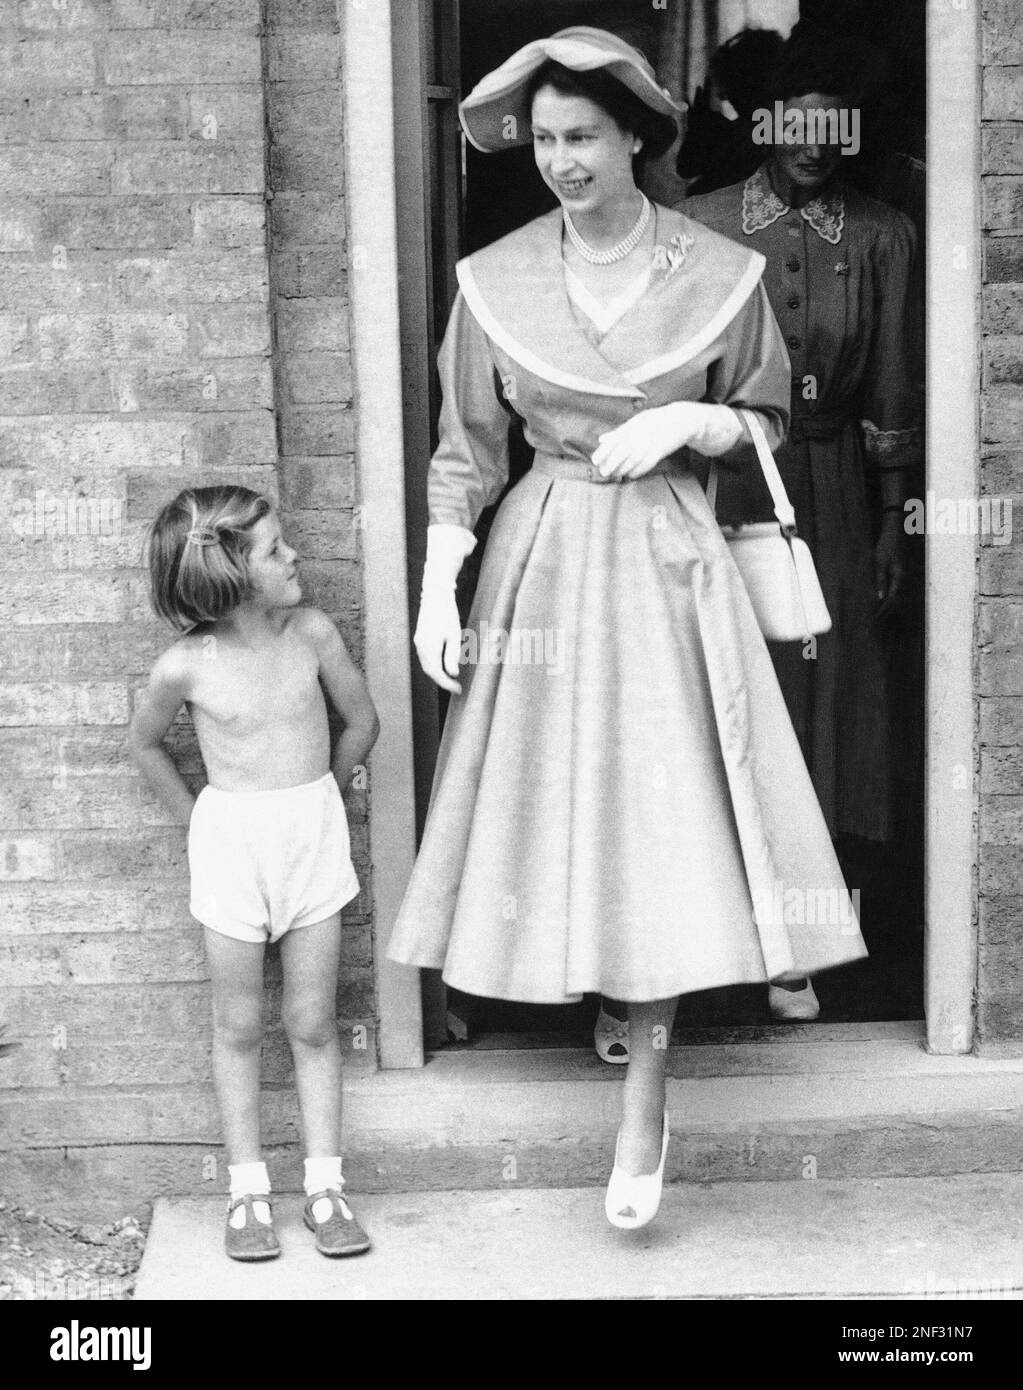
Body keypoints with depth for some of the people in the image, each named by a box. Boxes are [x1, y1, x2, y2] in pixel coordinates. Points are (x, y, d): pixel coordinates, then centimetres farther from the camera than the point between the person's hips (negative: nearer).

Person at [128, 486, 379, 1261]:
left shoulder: (312, 633, -6)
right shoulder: (187, 667, -11)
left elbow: (361, 720, 8)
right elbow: (145, 742, 8)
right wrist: (197, 819, 8)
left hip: (315, 837, 2)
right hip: (232, 844, -1)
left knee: (313, 1022, 7)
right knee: (239, 1026, 8)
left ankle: (325, 1186, 15)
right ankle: (249, 1191, 18)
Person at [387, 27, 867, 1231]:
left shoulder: (718, 275, -5)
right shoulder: (494, 281, -2)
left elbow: (767, 418, 8)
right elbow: (466, 452, 3)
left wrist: (683, 423, -12)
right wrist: (437, 590, -5)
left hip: (665, 565, -1)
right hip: (541, 561, 2)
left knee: (663, 813, -5)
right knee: (553, 804, 6)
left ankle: (647, 1091, 4)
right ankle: (596, 990, 28)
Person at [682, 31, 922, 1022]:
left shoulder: (881, 236, 3)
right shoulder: (702, 224, 1)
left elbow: (891, 394, 4)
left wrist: (892, 524, 3)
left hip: (830, 489, 1)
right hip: (717, 480, -1)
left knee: (822, 691, 4)